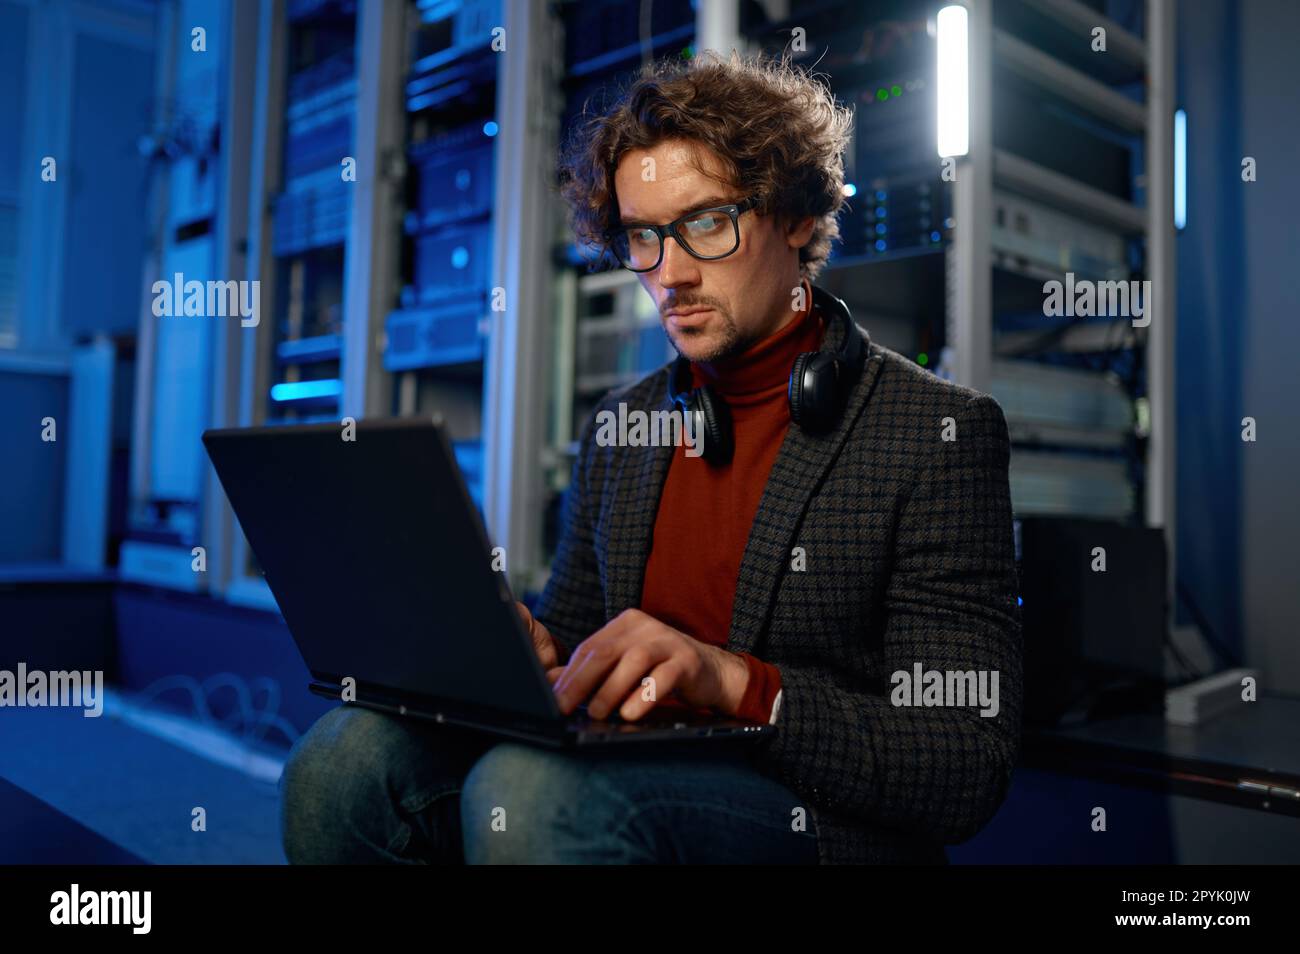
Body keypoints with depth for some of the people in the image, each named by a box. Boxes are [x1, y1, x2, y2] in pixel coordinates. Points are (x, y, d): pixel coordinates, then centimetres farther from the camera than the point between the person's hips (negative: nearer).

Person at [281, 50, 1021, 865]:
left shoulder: (939, 432, -8)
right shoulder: (619, 426, 11)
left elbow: (970, 769, -13)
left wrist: (737, 683, -26)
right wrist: (526, 650, -7)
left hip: (823, 822, -4)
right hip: (631, 777, 5)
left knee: (533, 789, -32)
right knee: (346, 755, -20)